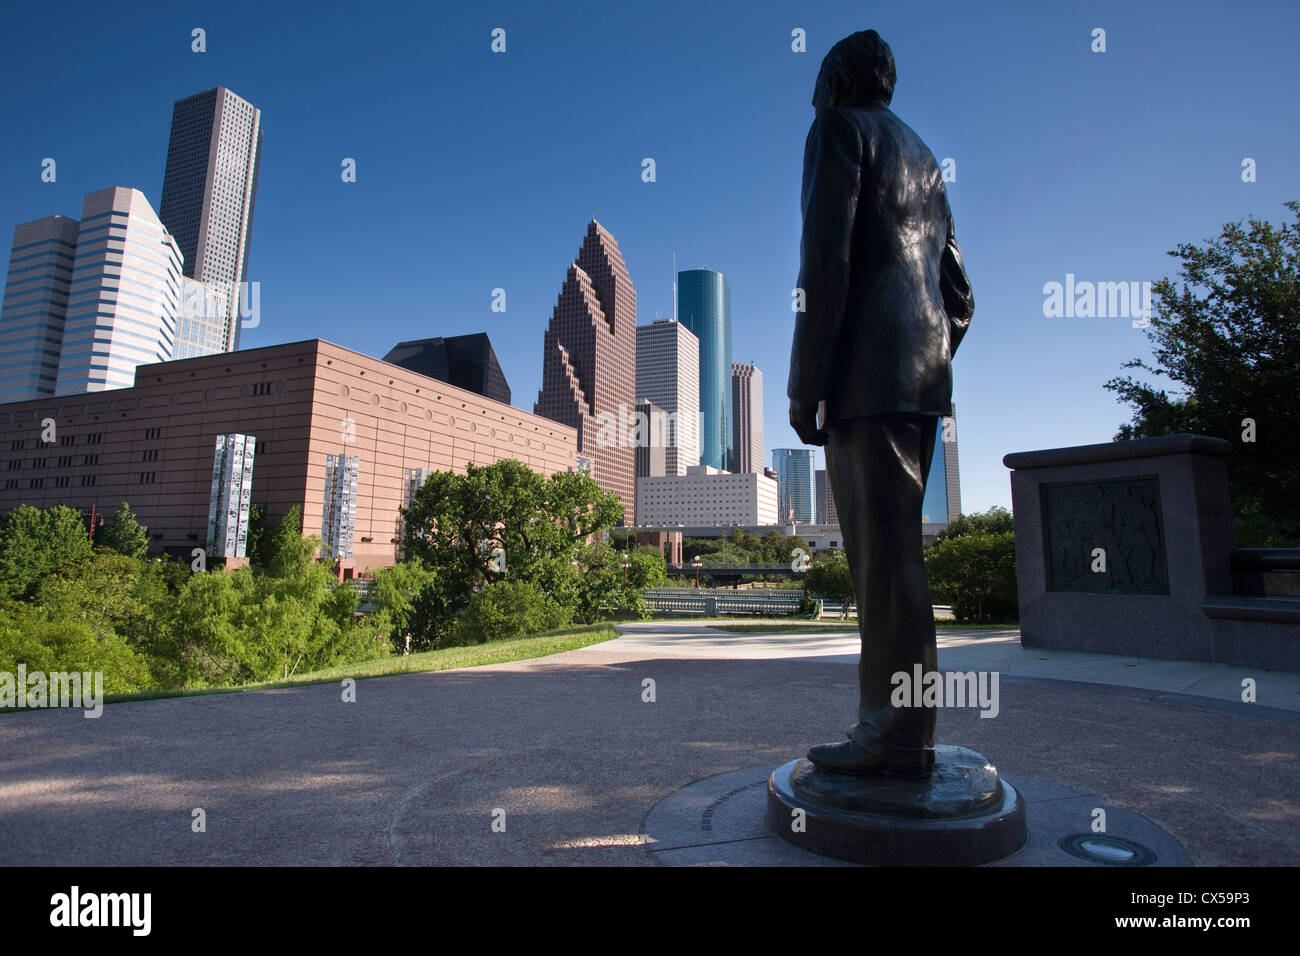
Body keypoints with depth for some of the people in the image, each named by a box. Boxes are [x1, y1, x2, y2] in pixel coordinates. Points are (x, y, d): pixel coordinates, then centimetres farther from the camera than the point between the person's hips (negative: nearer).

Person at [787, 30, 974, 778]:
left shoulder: (840, 129, 5)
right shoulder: (924, 157, 30)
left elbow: (825, 260, -11)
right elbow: (960, 295, 24)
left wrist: (805, 383, -13)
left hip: (866, 374, -8)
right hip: (923, 377, 9)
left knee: (885, 548, -10)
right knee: (891, 548, 7)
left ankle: (899, 736, -5)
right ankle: (892, 723, 13)